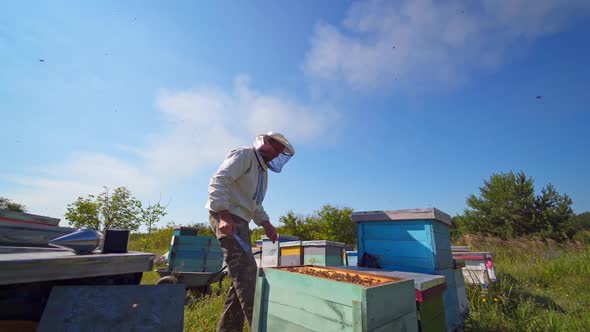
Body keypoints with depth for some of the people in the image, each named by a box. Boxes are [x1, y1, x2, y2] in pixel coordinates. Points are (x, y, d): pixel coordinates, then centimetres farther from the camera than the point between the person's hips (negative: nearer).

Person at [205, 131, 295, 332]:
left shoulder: (263, 170, 21)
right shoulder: (243, 155, -7)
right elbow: (218, 182, -19)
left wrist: (265, 223, 10)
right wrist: (225, 216, -28)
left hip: (240, 221, 10)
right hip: (226, 218, -10)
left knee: (242, 276, 10)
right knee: (245, 271, -14)